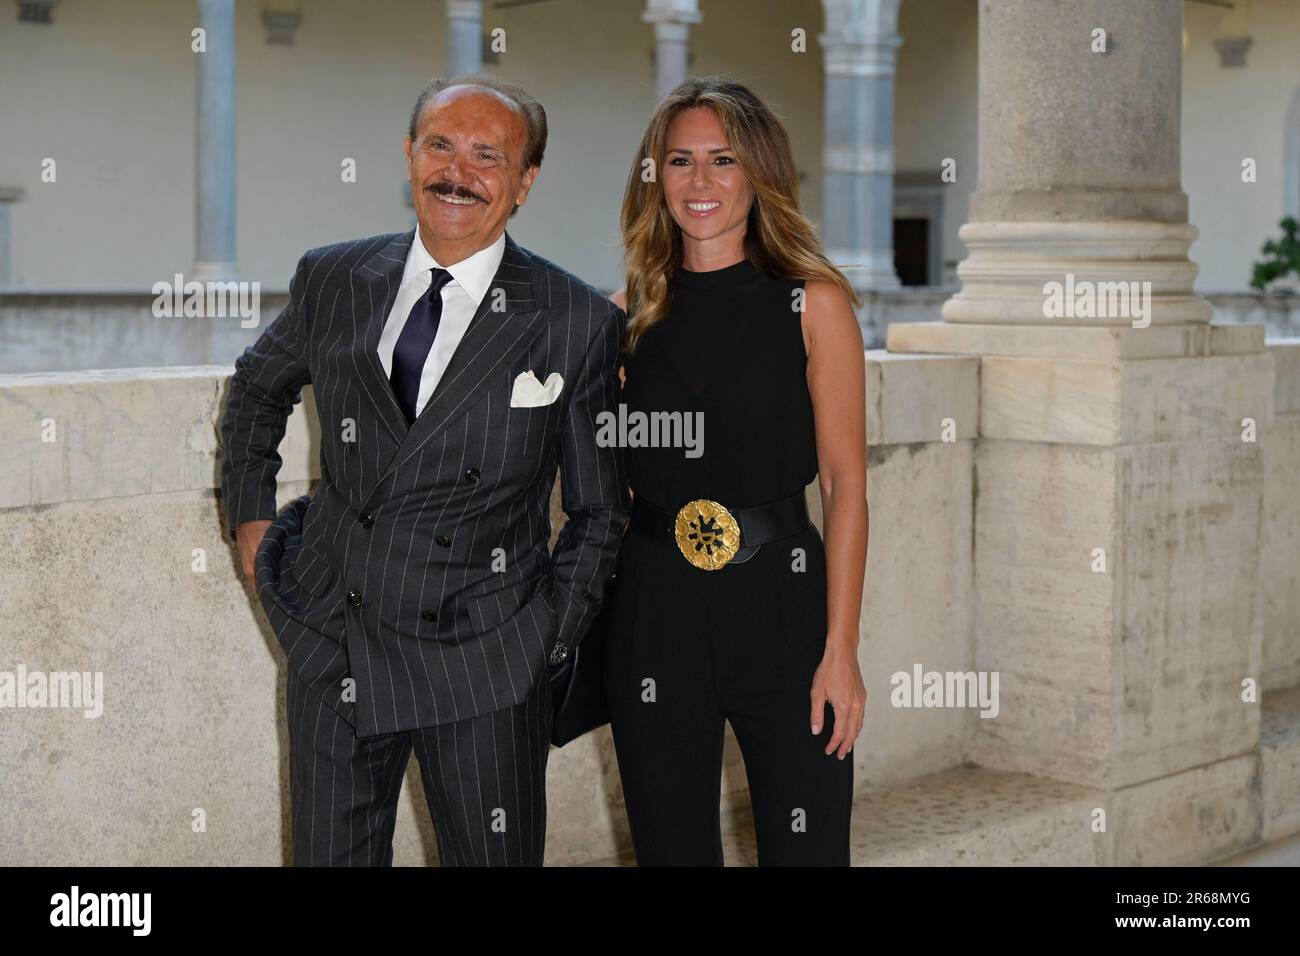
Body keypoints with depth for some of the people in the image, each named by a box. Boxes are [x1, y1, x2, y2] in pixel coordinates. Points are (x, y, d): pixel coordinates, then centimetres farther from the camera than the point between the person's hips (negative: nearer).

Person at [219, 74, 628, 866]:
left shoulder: (580, 323, -6)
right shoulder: (332, 280, 2)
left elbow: (599, 510, 3)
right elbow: (258, 388, 22)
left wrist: (550, 632, -3)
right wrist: (250, 513, 14)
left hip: (482, 658, -2)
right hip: (332, 650, 3)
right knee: (330, 854, 11)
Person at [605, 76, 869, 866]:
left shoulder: (813, 303, 0)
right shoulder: (631, 313, 7)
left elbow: (845, 482, -4)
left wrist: (842, 650, -10)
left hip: (780, 601, -2)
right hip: (653, 605, 3)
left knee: (805, 848, 0)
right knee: (671, 845, 11)